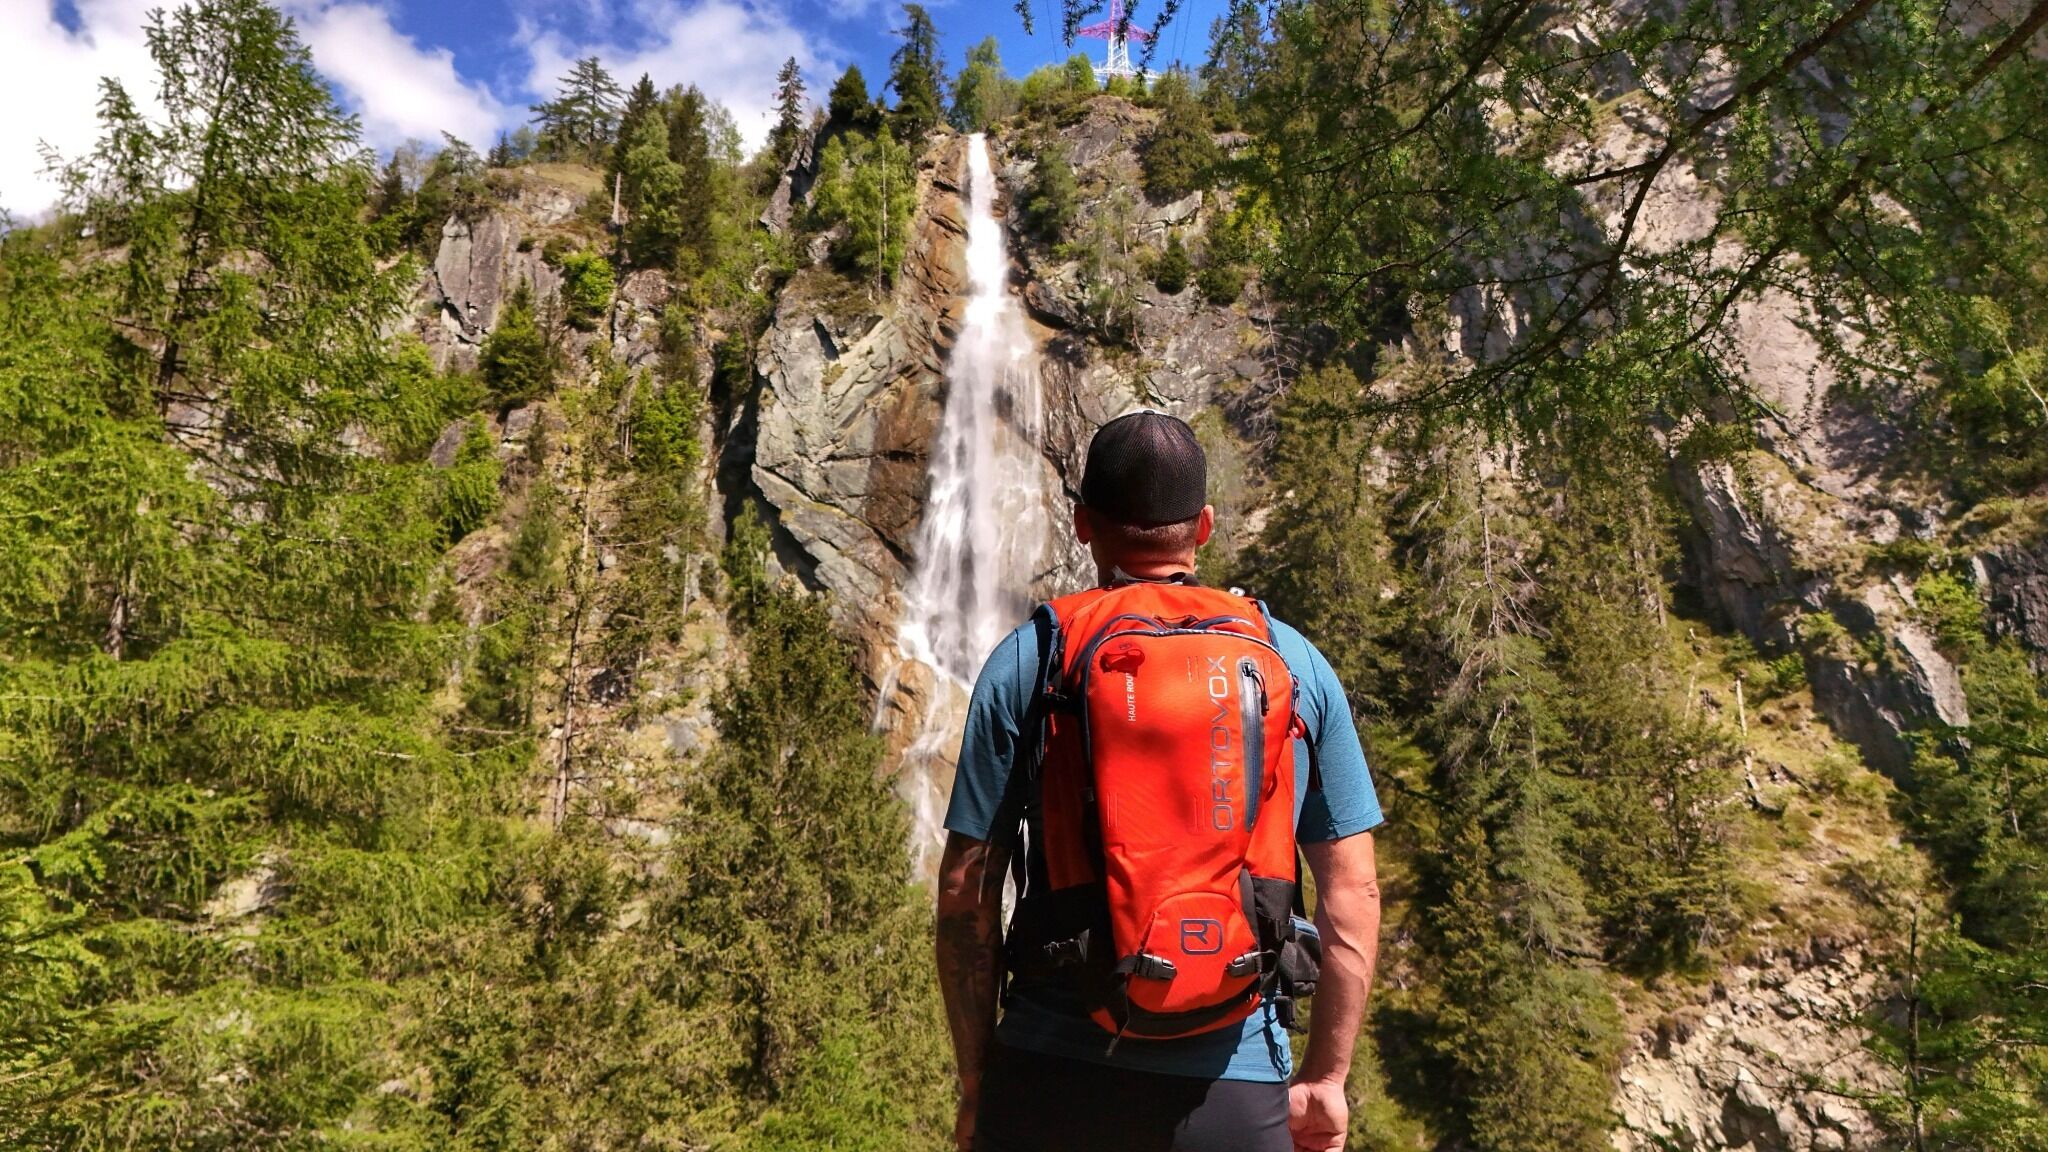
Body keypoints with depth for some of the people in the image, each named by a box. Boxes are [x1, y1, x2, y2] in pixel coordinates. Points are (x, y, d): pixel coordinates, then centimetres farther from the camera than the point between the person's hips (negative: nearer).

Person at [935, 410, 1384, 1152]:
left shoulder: (1025, 663, -4)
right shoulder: (1296, 665, 1)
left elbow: (966, 891, -4)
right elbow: (1352, 894, 2)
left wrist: (976, 1083, 6)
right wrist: (1325, 1078, 11)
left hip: (1052, 1081, -1)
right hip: (1234, 1090, 1)